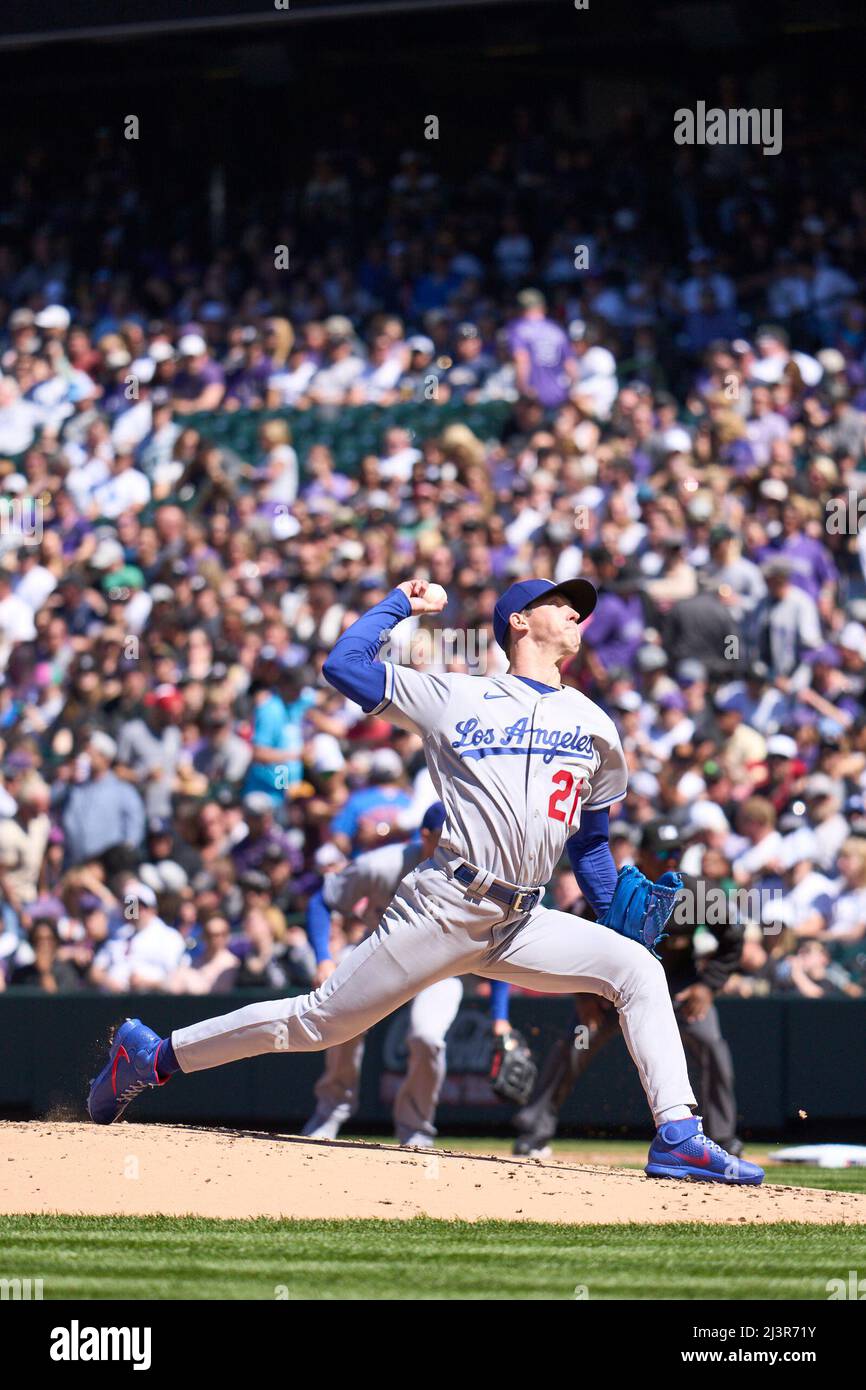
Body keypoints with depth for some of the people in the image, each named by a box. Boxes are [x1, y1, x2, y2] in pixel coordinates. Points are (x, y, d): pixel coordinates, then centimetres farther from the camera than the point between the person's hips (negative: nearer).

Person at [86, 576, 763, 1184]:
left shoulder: (595, 727, 17)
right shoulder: (456, 697, 6)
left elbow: (591, 841, 24)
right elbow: (343, 663, 2)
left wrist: (618, 912, 11)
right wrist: (403, 601, 11)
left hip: (520, 926, 4)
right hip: (442, 909, -4)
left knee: (637, 967, -15)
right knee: (320, 1021, -2)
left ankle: (678, 1136, -20)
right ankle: (152, 1055, 11)